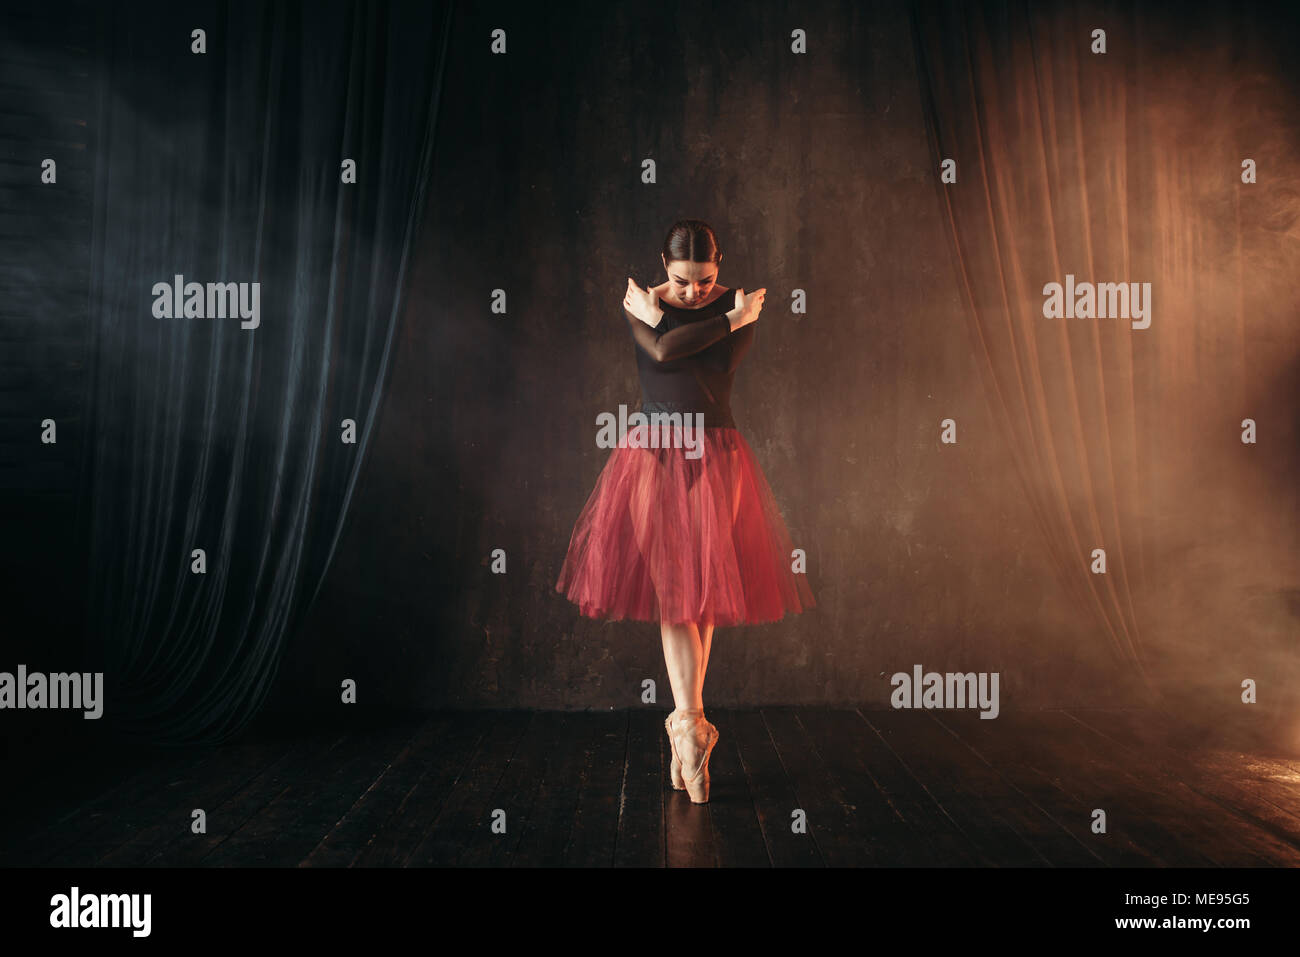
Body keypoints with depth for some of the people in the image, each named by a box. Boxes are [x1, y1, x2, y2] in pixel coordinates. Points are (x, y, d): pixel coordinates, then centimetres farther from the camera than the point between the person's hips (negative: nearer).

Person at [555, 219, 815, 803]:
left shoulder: (739, 304, 3)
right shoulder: (639, 304, 4)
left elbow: (722, 365, -13)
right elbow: (663, 351, -15)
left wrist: (657, 321, -6)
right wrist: (729, 321, -8)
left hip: (715, 457, 1)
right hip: (655, 456, 0)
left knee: (704, 588, 1)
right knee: (673, 587, -6)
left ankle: (685, 721, 14)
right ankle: (691, 725, -5)